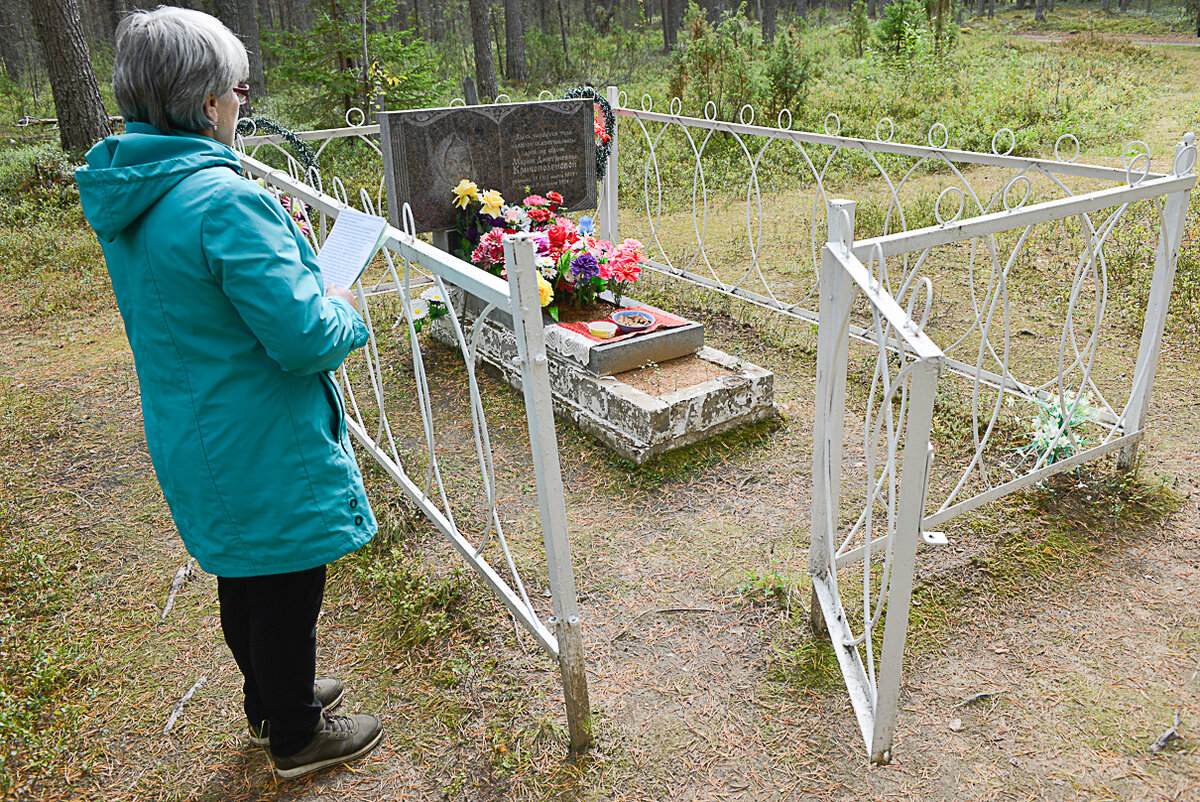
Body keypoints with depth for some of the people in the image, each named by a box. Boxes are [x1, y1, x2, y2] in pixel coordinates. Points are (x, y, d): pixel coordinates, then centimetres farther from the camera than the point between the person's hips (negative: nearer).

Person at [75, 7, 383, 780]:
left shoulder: (125, 195, 2)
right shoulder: (225, 201, -28)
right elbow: (301, 336, -29)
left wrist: (273, 237, 9)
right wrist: (345, 311, -8)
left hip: (197, 440, 9)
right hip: (262, 448, -9)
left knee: (245, 577, 26)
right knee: (286, 590, 11)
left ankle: (272, 701, 48)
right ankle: (297, 737, 34)